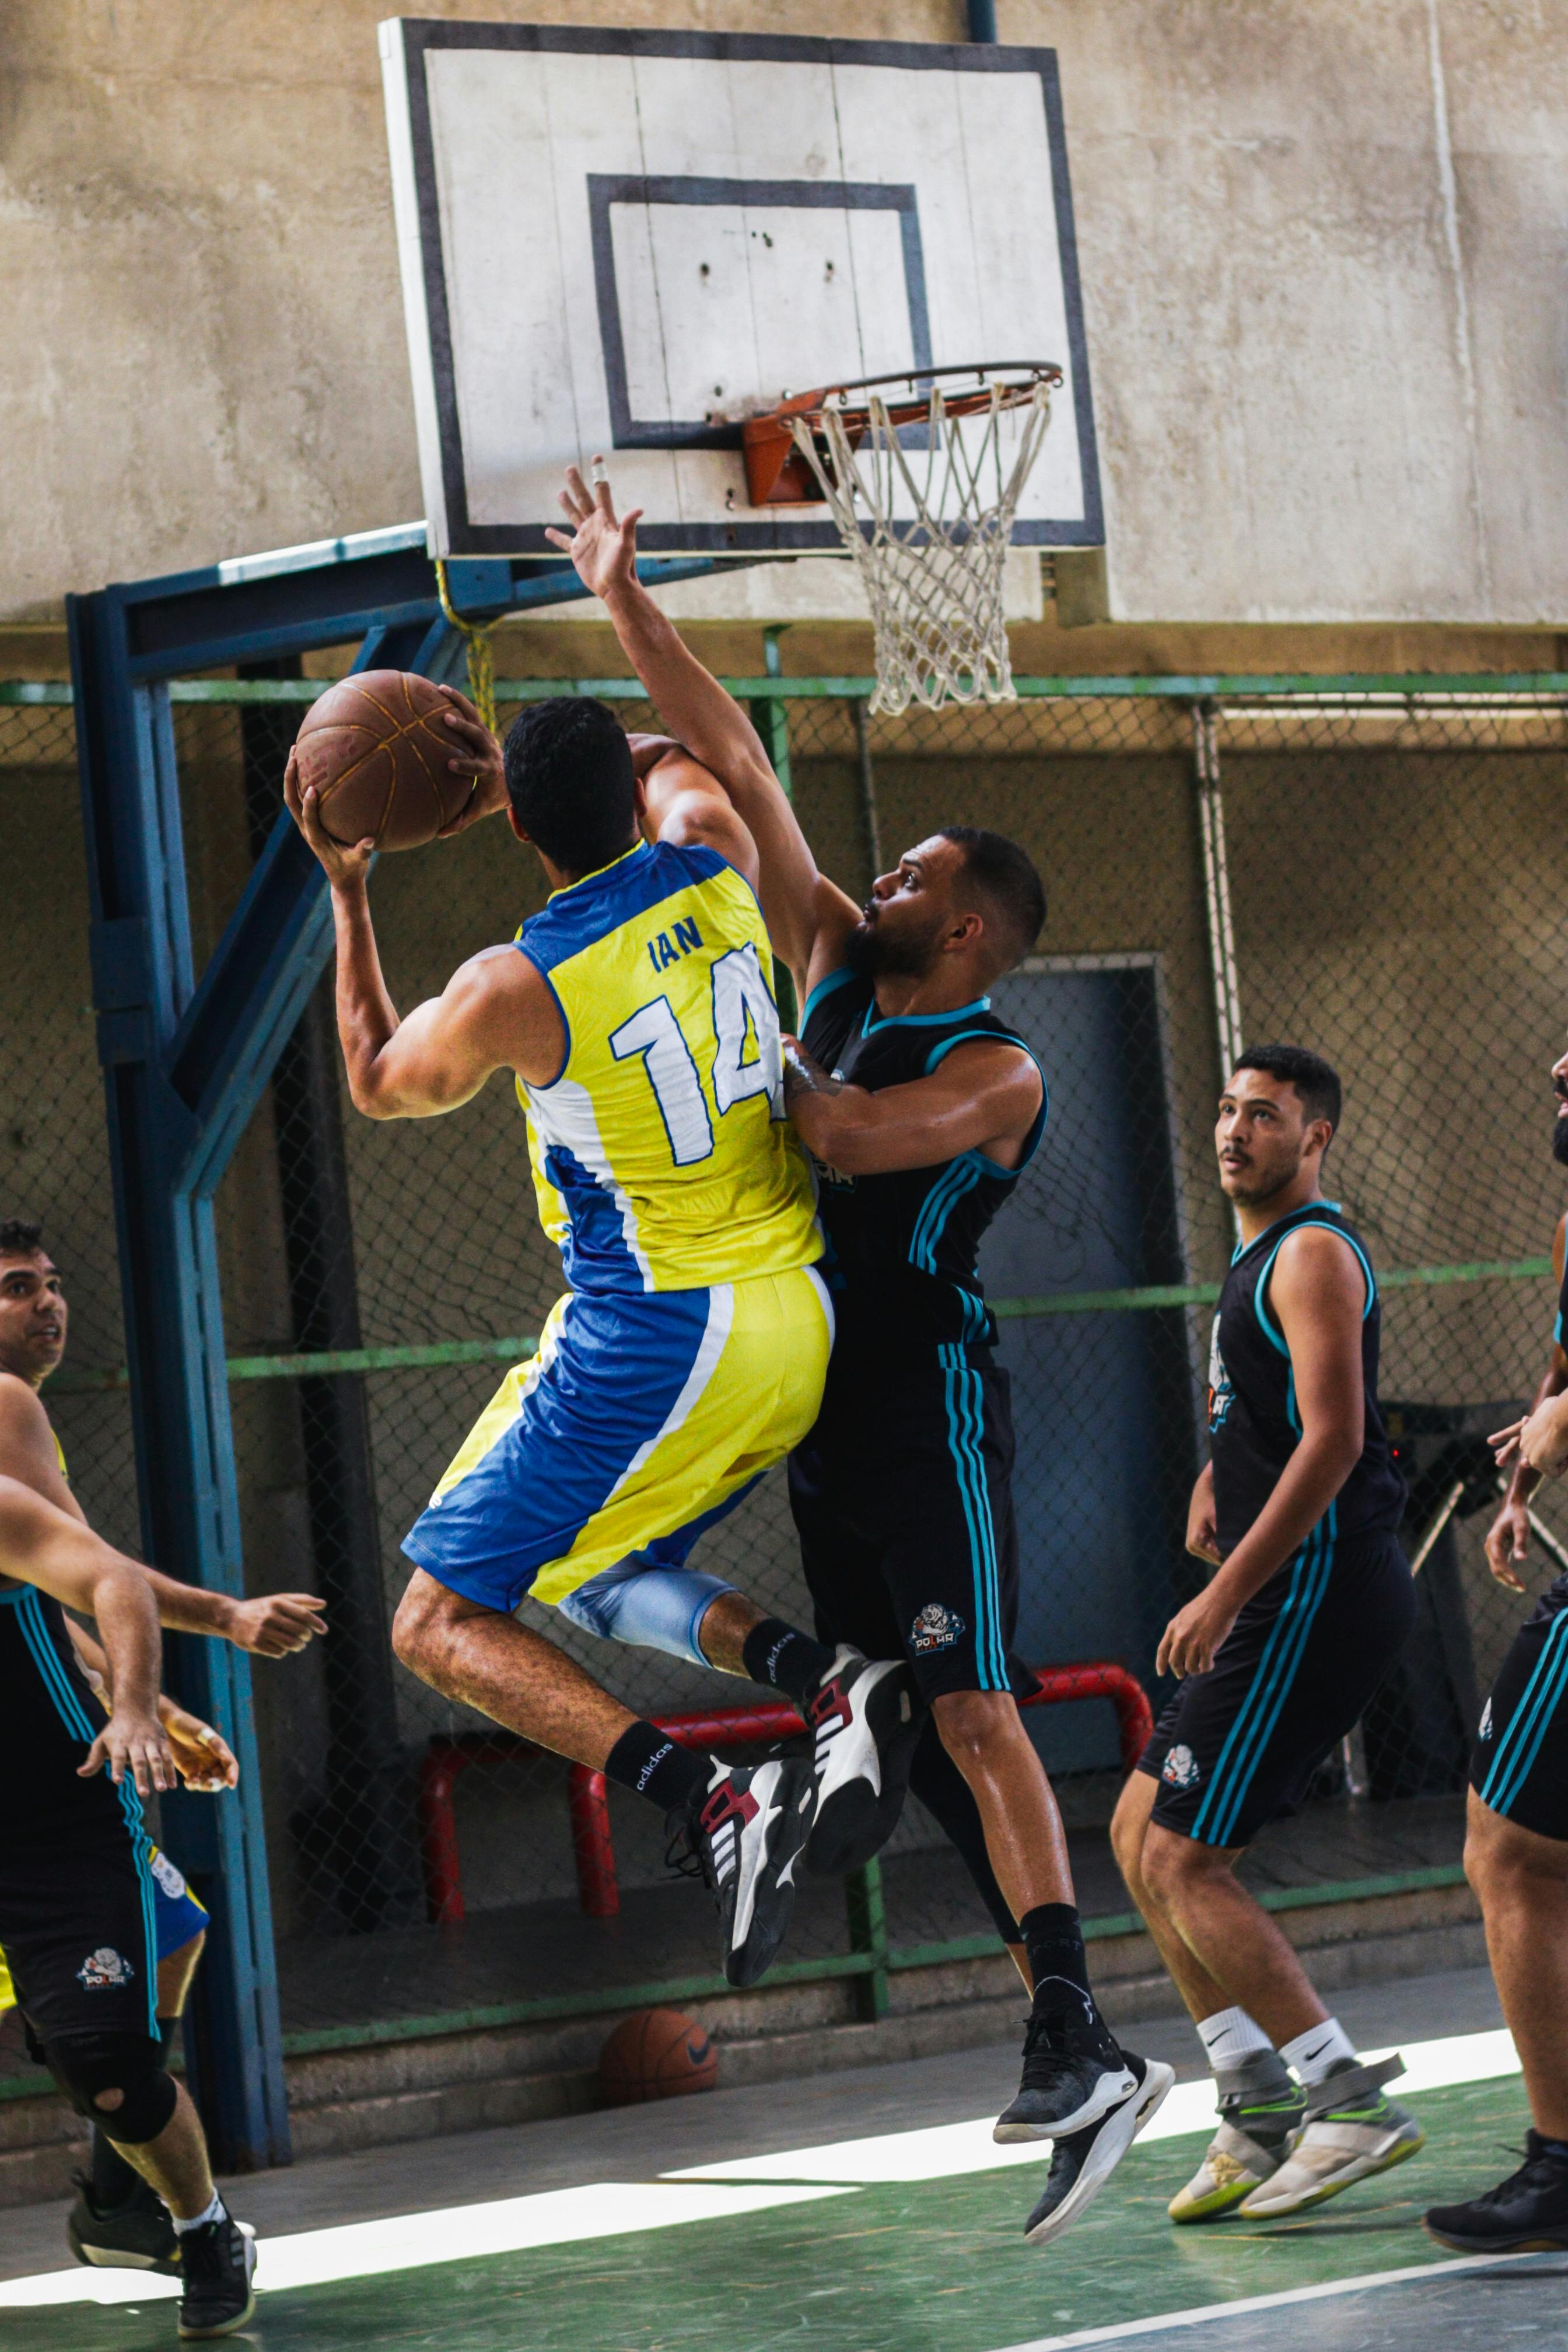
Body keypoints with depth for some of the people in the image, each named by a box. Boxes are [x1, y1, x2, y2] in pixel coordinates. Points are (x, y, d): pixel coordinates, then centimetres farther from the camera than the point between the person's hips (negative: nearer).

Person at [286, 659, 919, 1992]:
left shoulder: (511, 990, -14)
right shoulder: (712, 862, -1)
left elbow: (378, 1084, 10)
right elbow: (679, 779, 27)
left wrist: (348, 894, 17)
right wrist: (520, 783, 21)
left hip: (657, 1344, -7)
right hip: (799, 1323, 7)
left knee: (440, 1623, 3)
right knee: (593, 1575, 26)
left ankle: (711, 1802, -17)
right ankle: (832, 1683, 0)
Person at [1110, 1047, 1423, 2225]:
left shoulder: (1314, 1254, -12)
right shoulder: (1263, 1254, 20)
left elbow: (1335, 1438, -22)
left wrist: (1226, 1592, -24)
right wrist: (1219, 1474, 17)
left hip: (1318, 1591, -10)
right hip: (1295, 1596, 10)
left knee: (1184, 1863, -11)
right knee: (1142, 1838, 12)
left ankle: (1351, 2102, -12)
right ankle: (1262, 2111, 11)